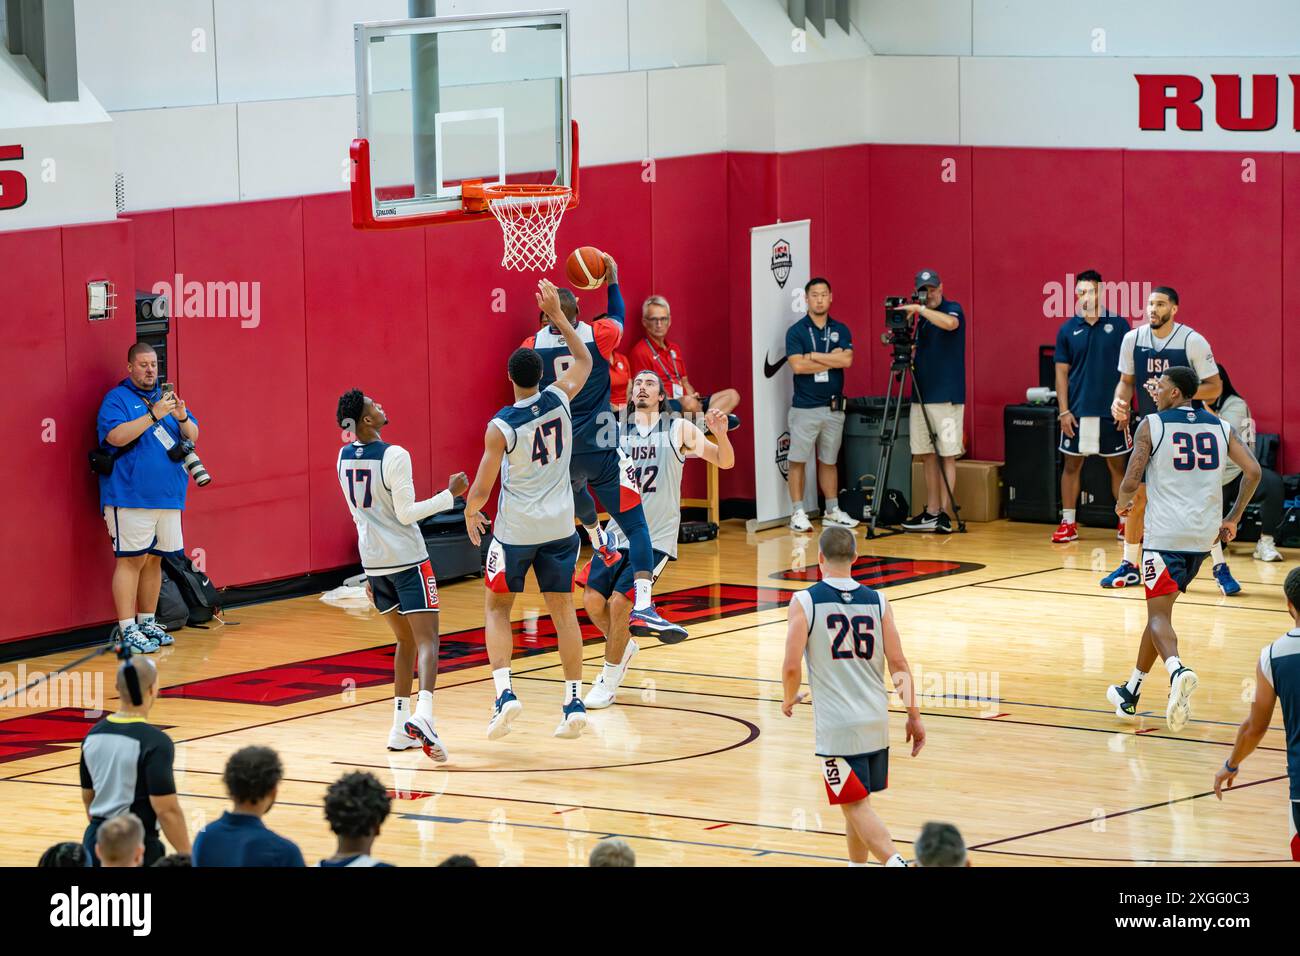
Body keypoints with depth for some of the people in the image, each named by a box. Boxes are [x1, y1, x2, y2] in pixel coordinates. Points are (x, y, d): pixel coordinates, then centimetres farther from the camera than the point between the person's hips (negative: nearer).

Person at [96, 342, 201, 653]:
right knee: (131, 560, -9)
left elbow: (193, 435, 14)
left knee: (154, 559, 11)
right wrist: (153, 415, -21)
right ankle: (127, 631, -9)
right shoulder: (116, 399, -2)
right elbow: (116, 436, -18)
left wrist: (182, 417, -8)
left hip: (168, 496, 7)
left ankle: (148, 623, 20)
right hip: (130, 497, -7)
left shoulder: (165, 397, 17)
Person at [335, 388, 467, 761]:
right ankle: (422, 716, -31)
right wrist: (450, 495, -9)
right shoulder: (395, 456, -16)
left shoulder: (344, 457, 6)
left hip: (373, 559, 7)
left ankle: (401, 729, 14)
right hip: (407, 559, -7)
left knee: (406, 640, 18)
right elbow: (407, 513, -16)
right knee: (427, 639, -10)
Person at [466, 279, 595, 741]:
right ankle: (574, 703, 6)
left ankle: (504, 693, -6)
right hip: (559, 526, 3)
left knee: (497, 607, 12)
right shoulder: (559, 400, -5)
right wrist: (556, 314, 18)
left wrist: (470, 514, 10)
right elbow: (584, 360, 15)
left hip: (515, 529, -3)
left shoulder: (500, 428, -15)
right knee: (562, 608, 9)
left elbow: (481, 489, -11)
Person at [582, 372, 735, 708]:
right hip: (619, 531, 3)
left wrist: (720, 434, -18)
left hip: (656, 537, -3)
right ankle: (624, 646, 28)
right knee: (593, 600, -3)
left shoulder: (679, 430, 1)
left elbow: (725, 462, 2)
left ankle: (609, 680, 4)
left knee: (619, 601, -14)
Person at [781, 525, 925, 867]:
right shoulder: (877, 601, 2)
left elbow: (791, 668, -13)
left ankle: (895, 861, -23)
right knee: (856, 802, 21)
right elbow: (899, 665, 1)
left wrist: (790, 698, 8)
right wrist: (914, 717, 10)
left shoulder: (805, 602, -8)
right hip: (876, 723, 5)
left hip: (837, 727, -5)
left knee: (856, 807, -3)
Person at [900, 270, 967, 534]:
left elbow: (950, 323, -29)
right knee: (927, 456, 8)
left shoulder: (952, 309, -5)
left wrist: (921, 309, -26)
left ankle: (944, 515, -6)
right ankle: (930, 513, 12)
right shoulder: (920, 319, 16)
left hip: (946, 397, -7)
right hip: (921, 396, 7)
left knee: (947, 455, -5)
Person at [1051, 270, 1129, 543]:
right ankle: (1068, 523, 11)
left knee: (1117, 464, 6)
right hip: (1078, 411, 1)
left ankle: (1126, 522, 13)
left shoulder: (1119, 325, -1)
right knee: (1072, 464, 5)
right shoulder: (1068, 329, 2)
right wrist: (1064, 411, -4)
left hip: (1111, 411, -1)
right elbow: (1061, 372, 4)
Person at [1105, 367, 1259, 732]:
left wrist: (1122, 504, 14)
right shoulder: (1220, 427, 10)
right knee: (1160, 607, 20)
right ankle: (1131, 693, 27)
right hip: (1204, 534, 5)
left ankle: (1177, 671, -36)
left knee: (1159, 614, -5)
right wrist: (1233, 519, 13)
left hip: (1166, 534, -5)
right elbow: (1253, 472, 3)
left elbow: (1131, 482, -8)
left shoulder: (1151, 425, -3)